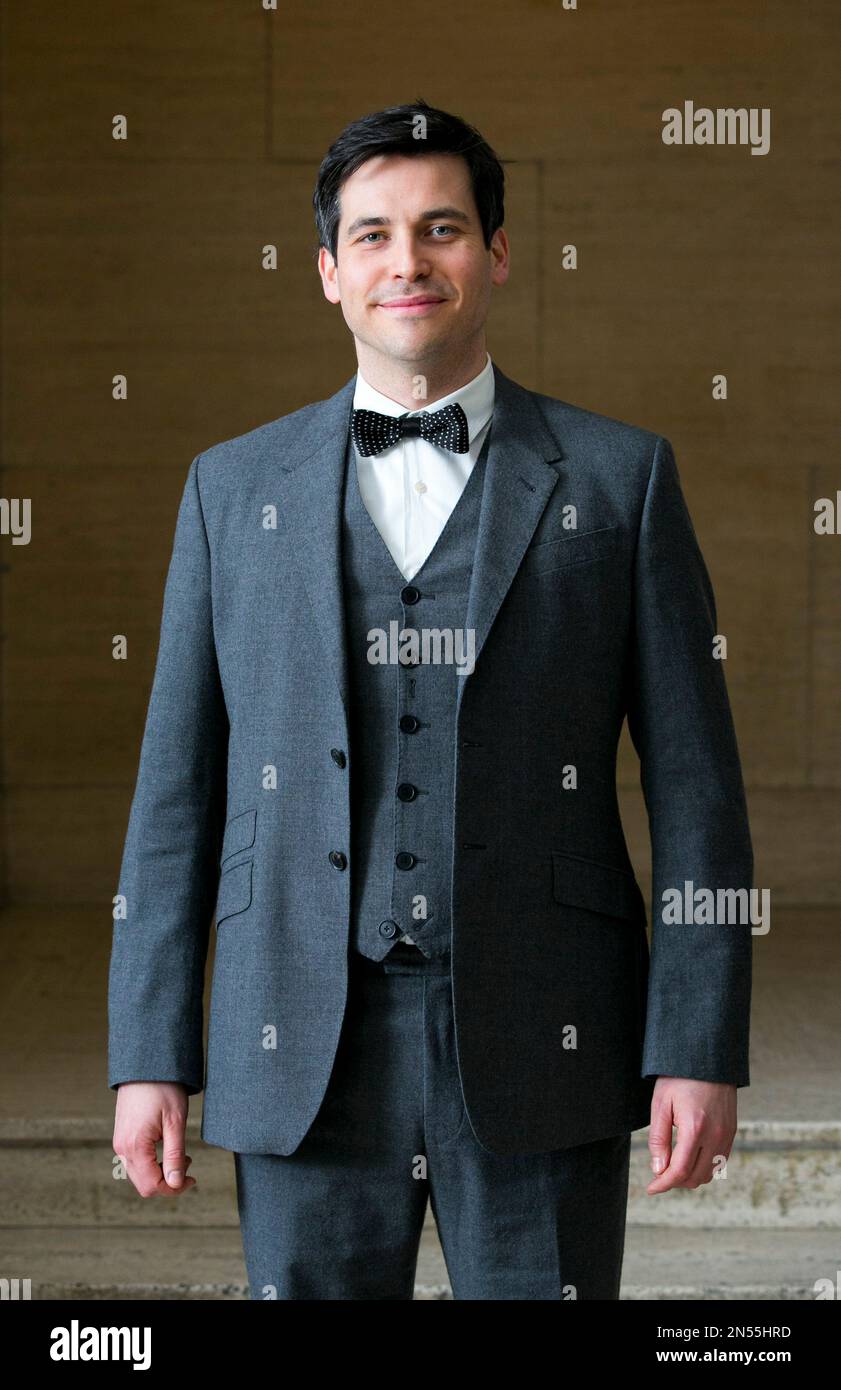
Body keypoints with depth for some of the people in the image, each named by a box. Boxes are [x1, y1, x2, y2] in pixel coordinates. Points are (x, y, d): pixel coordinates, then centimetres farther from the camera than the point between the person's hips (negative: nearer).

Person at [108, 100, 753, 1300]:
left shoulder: (620, 477, 5)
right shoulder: (234, 488, 11)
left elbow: (694, 782, 2)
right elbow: (178, 786, 9)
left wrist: (700, 1048, -5)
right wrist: (149, 1056, 3)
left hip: (540, 1055, -1)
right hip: (303, 1056, 2)